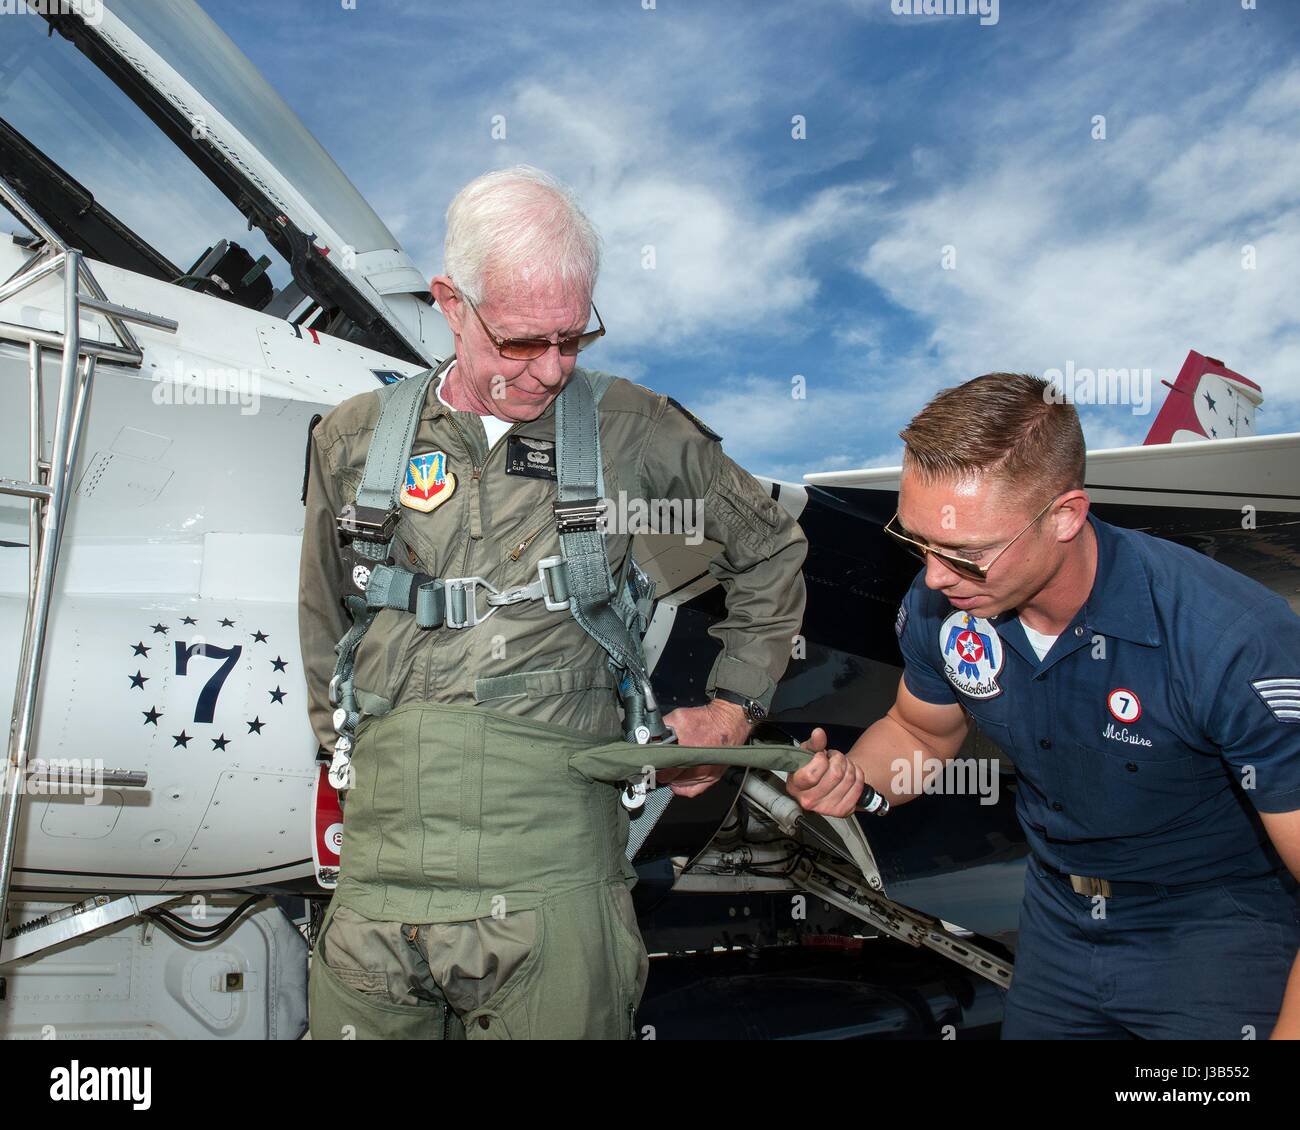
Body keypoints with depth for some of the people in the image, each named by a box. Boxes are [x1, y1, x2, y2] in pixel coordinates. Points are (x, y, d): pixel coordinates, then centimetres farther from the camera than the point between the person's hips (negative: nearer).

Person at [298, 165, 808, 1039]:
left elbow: (772, 550, 17)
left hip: (553, 871, -2)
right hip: (385, 860, 2)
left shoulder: (631, 432, 4)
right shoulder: (355, 439, 9)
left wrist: (734, 709, 13)